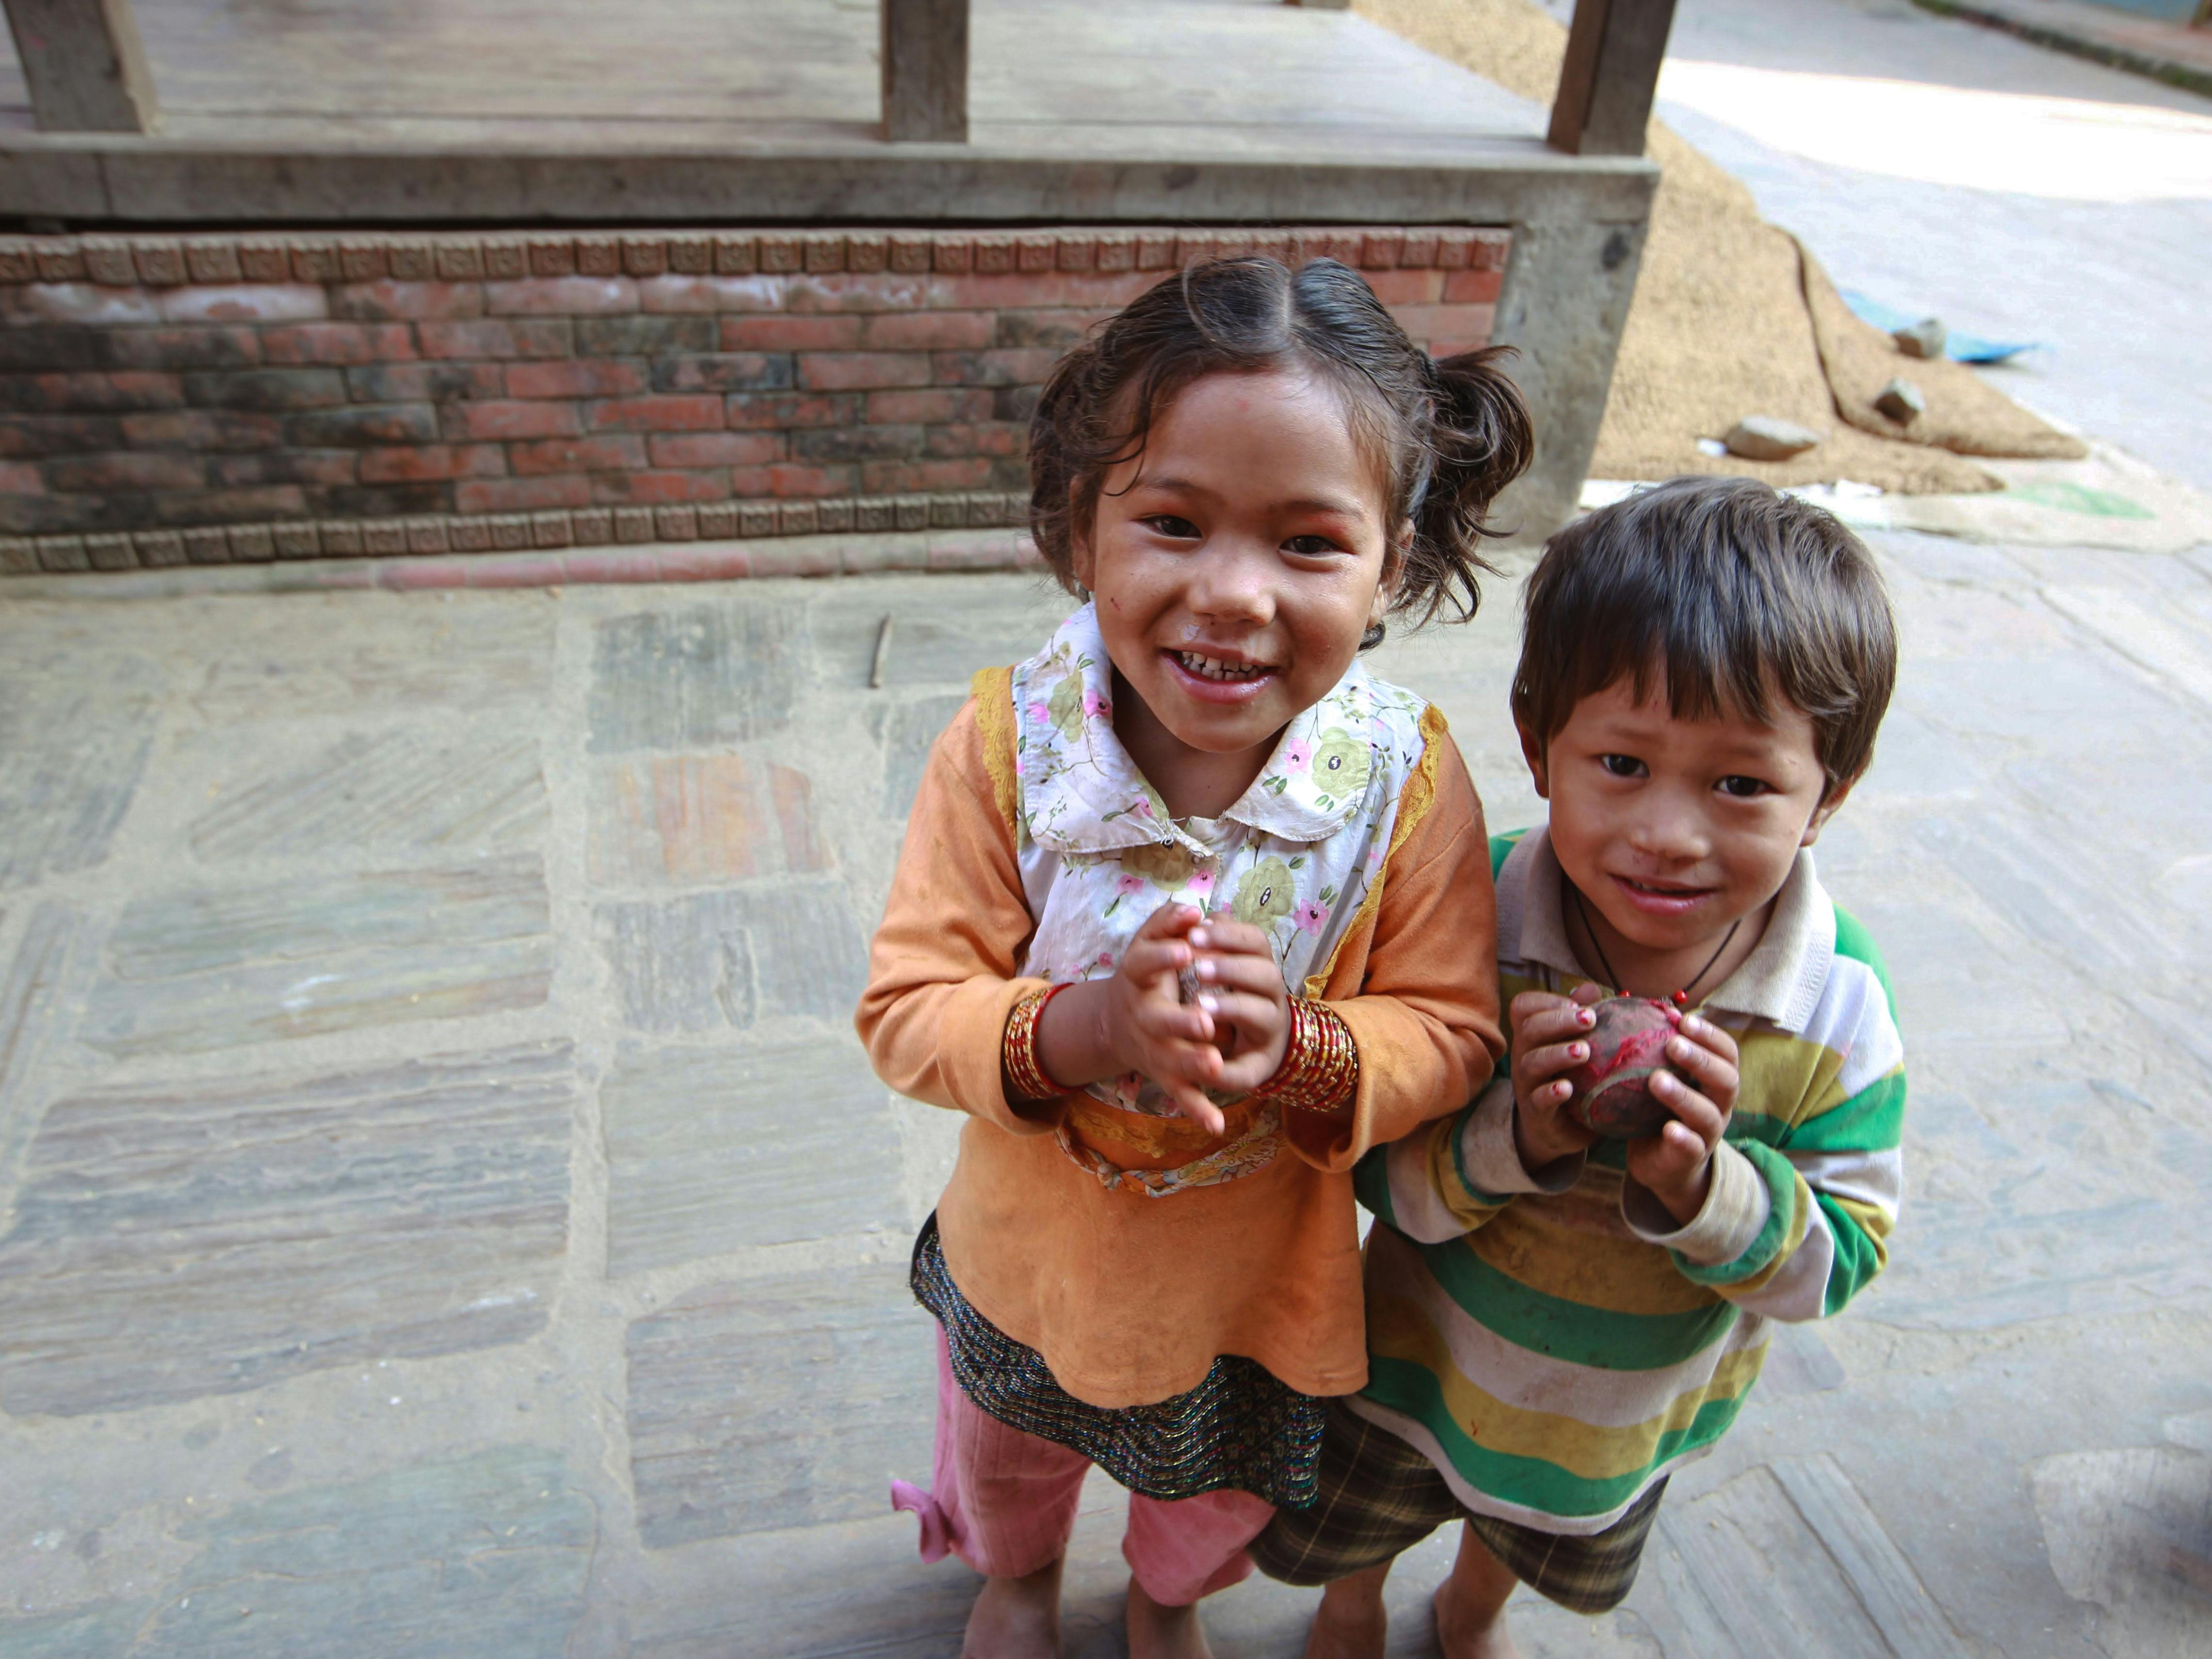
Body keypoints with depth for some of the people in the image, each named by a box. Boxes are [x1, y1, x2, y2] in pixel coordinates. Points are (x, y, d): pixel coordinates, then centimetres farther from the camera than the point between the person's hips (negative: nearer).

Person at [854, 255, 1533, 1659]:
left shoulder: (1410, 786, -26)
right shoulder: (1011, 749, -27)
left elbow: (1456, 1032, -17)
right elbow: (906, 1011, -22)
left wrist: (1300, 1046, -38)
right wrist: (1087, 1025, -41)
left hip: (1263, 1282, 0)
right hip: (1031, 1261, 0)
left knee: (1221, 1497, 33)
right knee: (1007, 1459, 34)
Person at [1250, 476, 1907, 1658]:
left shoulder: (1840, 1005, -27)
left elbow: (1838, 1260, -18)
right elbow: (1372, 1169, -23)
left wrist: (1703, 1184, -38)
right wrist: (1512, 1135, -42)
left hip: (1636, 1408, 2)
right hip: (1426, 1357, -1)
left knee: (1537, 1543, 36)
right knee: (1346, 1535, 30)